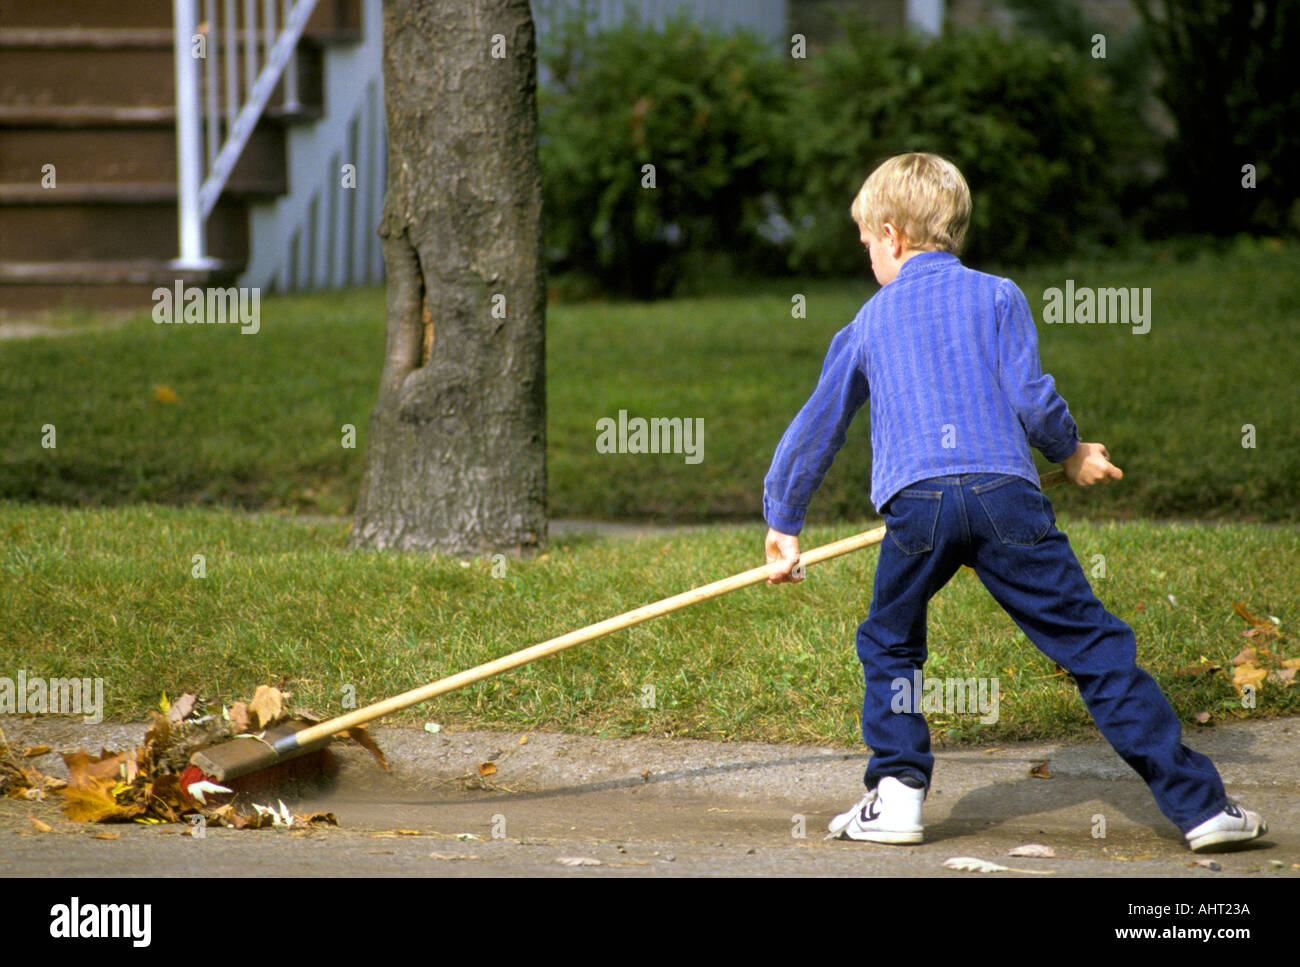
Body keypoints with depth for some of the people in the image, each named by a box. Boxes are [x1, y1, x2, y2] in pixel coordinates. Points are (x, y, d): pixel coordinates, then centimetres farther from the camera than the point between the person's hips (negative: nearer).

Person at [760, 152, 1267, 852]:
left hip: (917, 502, 1)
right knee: (1094, 645, 0)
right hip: (1005, 491, -1)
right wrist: (1071, 453, 23)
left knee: (888, 646, 24)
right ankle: (1197, 802, -3)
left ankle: (896, 795, 11)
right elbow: (1030, 397, 3)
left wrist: (784, 524, 41)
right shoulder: (996, 296, 15)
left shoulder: (867, 323, 21)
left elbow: (814, 431, 29)